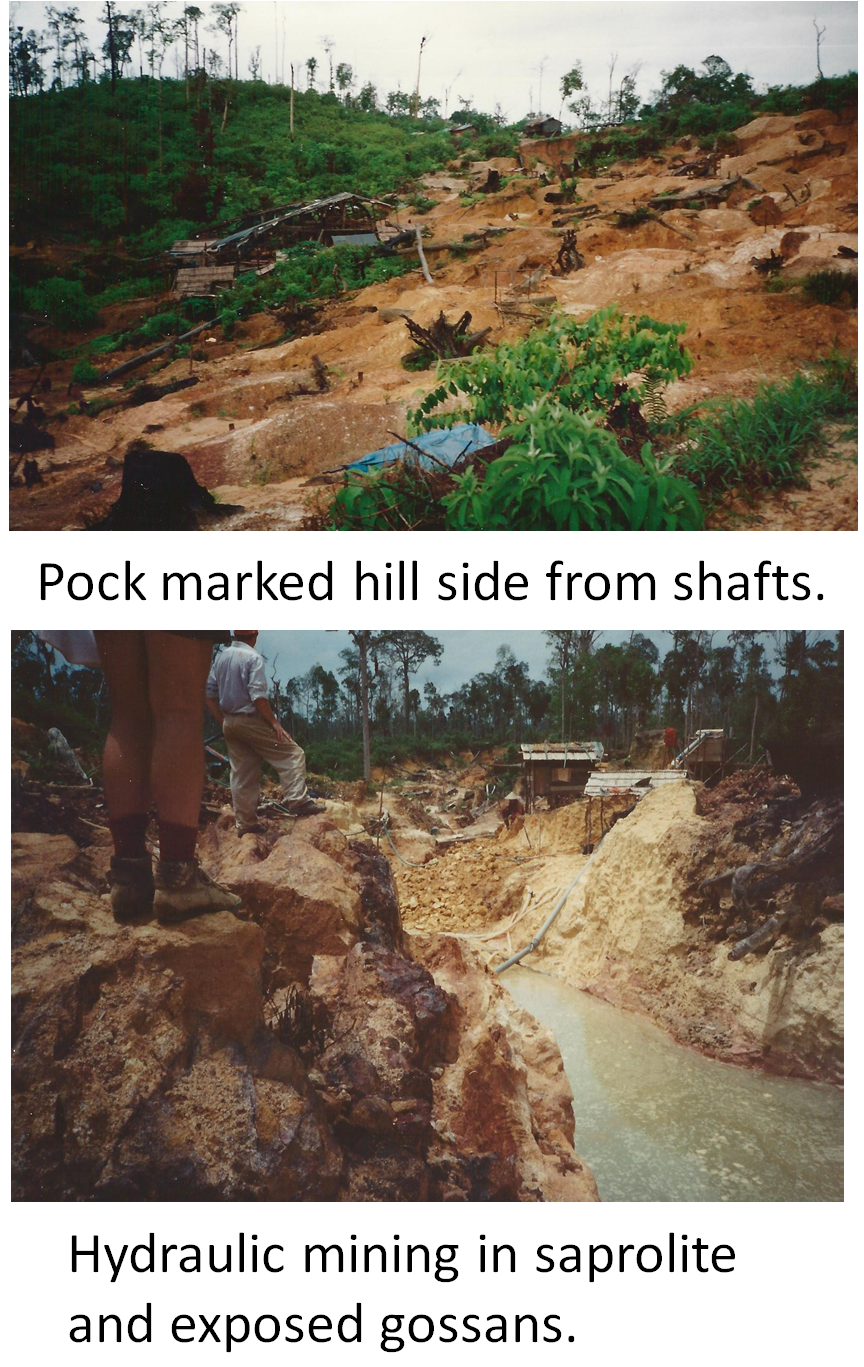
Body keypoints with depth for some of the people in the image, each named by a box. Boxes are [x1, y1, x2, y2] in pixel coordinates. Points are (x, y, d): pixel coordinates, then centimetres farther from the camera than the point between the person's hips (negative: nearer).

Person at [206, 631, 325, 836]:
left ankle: (245, 823, 13)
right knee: (292, 754, -2)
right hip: (250, 720, -7)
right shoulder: (253, 658, -11)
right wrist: (274, 722, -12)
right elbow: (258, 696, -18)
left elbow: (210, 693, 10)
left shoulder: (220, 657, 10)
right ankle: (297, 801, -14)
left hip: (229, 724, 7)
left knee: (241, 774, 11)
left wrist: (222, 721, 15)